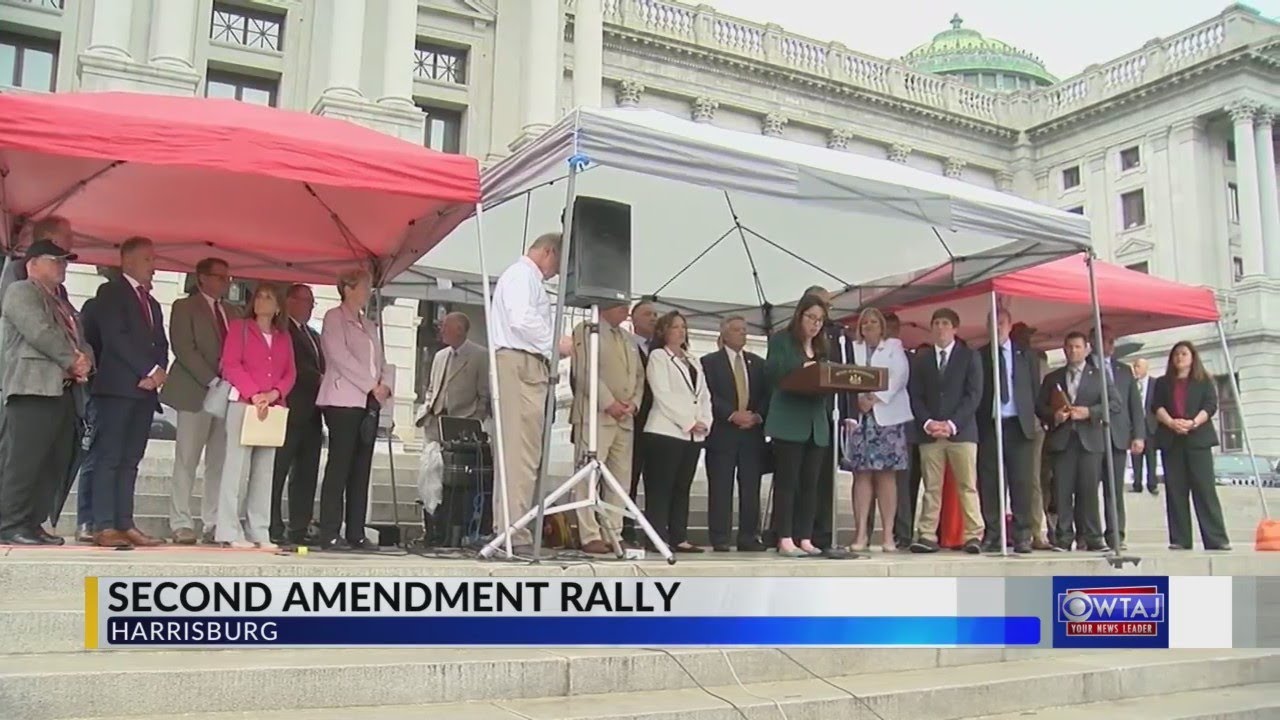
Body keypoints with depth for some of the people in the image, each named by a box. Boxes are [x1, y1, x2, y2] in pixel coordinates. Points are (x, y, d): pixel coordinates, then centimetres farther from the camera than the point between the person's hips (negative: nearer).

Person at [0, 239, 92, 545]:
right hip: (34, 388, -9)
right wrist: (72, 361, -7)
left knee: (55, 463, 5)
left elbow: (79, 340, 21)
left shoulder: (61, 304, 28)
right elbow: (39, 332, -13)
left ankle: (33, 523, 9)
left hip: (62, 390, 9)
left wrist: (85, 361, -1)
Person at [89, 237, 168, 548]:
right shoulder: (111, 292, 1)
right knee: (110, 458, -8)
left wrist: (159, 371, -4)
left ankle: (125, 525, 5)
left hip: (146, 388, 7)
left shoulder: (152, 303, 24)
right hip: (118, 387, -7)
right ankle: (104, 526, -10)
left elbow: (161, 344, 17)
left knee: (130, 460, 5)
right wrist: (149, 370, -14)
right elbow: (115, 337, -12)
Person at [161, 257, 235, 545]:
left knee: (219, 463, 2)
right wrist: (212, 381, -16)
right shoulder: (185, 307, 3)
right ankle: (181, 524, 1)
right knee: (187, 461, -3)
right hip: (195, 392, -5)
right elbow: (183, 349, -9)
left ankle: (213, 523, 5)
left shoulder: (229, 313, 20)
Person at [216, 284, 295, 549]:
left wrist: (275, 393, -9)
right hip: (243, 403, -4)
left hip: (273, 409, 4)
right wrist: (254, 394, -15)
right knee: (237, 466, -9)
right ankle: (230, 532, -7)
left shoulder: (284, 336, 18)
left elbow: (290, 372, 11)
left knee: (265, 470, 2)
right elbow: (230, 365, -4)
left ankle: (259, 533, 4)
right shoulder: (239, 327, 7)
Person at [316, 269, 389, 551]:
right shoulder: (334, 317, 2)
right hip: (343, 400, -7)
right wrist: (372, 385, -11)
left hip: (369, 402, 7)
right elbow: (340, 356, -10)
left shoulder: (369, 325, 23)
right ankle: (330, 535, -8)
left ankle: (356, 534, 3)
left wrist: (384, 385, -2)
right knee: (339, 466, -9)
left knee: (361, 469, 3)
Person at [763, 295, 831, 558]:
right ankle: (785, 540, -4)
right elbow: (772, 372, -11)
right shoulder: (781, 340, 2)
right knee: (786, 481, -5)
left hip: (816, 424, 6)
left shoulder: (822, 348, 19)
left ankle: (805, 539, 9)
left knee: (811, 484, 5)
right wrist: (802, 368, -21)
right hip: (789, 423, -6)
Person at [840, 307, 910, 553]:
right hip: (859, 417, 1)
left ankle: (888, 534, -6)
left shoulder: (894, 346, 12)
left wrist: (875, 399, -12)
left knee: (886, 475, -4)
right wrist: (859, 401, -12)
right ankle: (862, 533, -4)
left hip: (887, 417, -1)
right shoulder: (852, 349, 16)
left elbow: (900, 375, -2)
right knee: (862, 474, -4)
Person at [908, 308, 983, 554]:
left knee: (967, 486, -2)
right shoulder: (921, 357, 14)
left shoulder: (970, 357, 7)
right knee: (931, 488, 1)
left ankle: (974, 536, 0)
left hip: (962, 431, -2)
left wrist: (952, 424, -11)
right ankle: (927, 536, 0)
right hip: (929, 432, 2)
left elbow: (974, 395, -1)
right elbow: (915, 395, 8)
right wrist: (927, 422, -8)